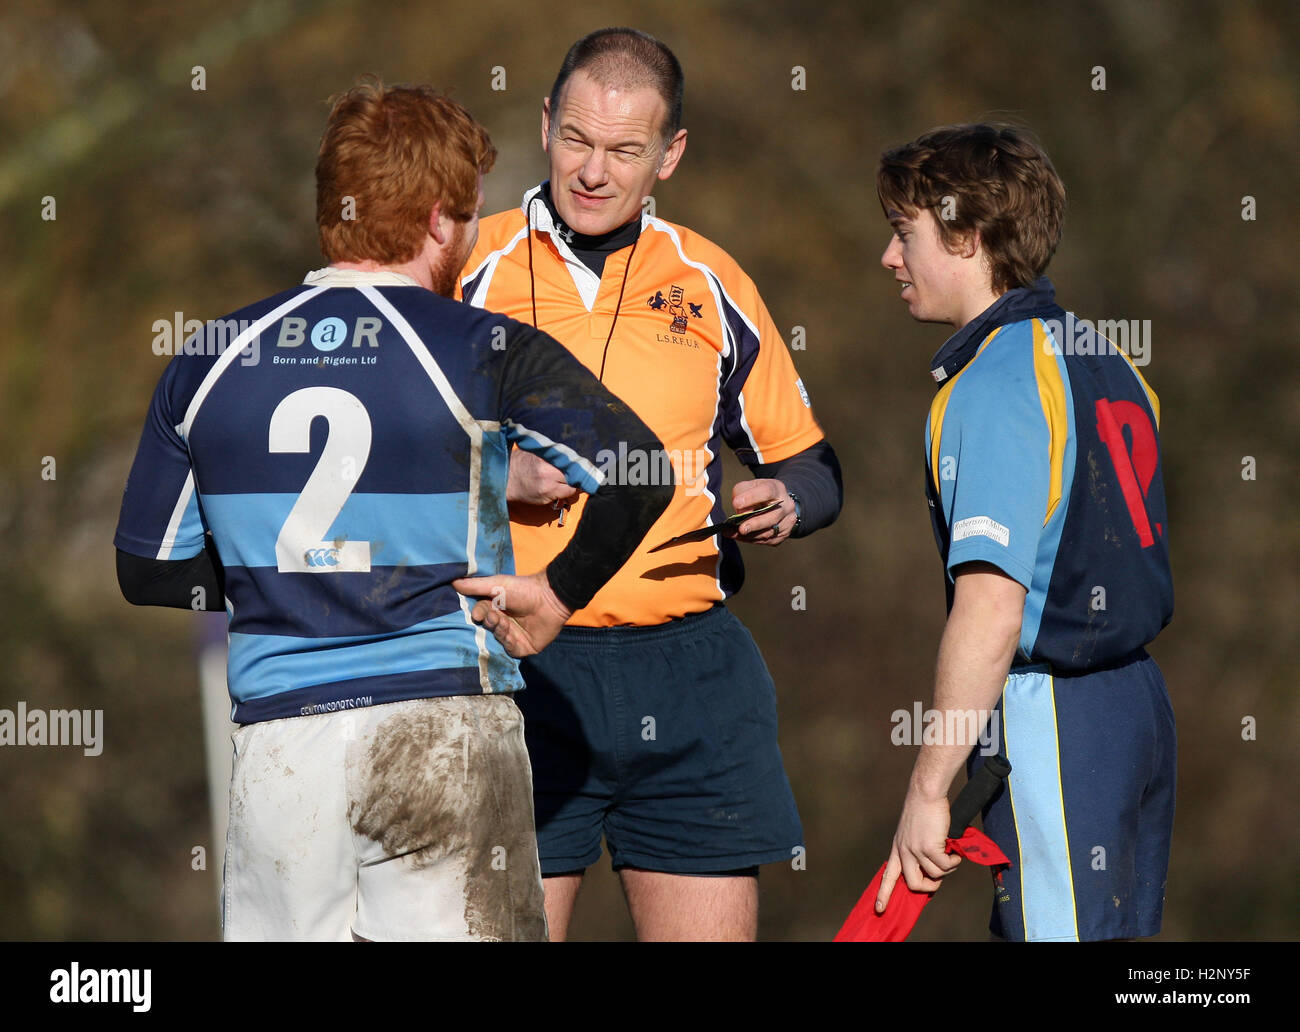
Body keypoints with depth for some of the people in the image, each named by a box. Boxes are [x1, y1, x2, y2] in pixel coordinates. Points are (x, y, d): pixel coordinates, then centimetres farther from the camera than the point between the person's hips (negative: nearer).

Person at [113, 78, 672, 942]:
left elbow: (150, 571, 10)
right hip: (443, 734, -3)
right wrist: (559, 595, -3)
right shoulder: (484, 352, -5)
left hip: (275, 739, 3)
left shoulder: (209, 361, 6)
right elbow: (641, 478, -16)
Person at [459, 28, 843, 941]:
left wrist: (785, 503, -3)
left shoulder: (710, 284, 10)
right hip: (519, 670, -2)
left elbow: (807, 460, 19)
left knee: (712, 925, 0)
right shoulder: (469, 269, 3)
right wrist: (500, 475, -14)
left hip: (689, 669, 2)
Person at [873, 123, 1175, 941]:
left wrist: (928, 789, -18)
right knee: (1117, 933, 13)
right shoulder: (1102, 359, 13)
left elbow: (991, 610, -22)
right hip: (1136, 696, 9)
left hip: (1049, 718, -9)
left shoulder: (992, 383, -14)